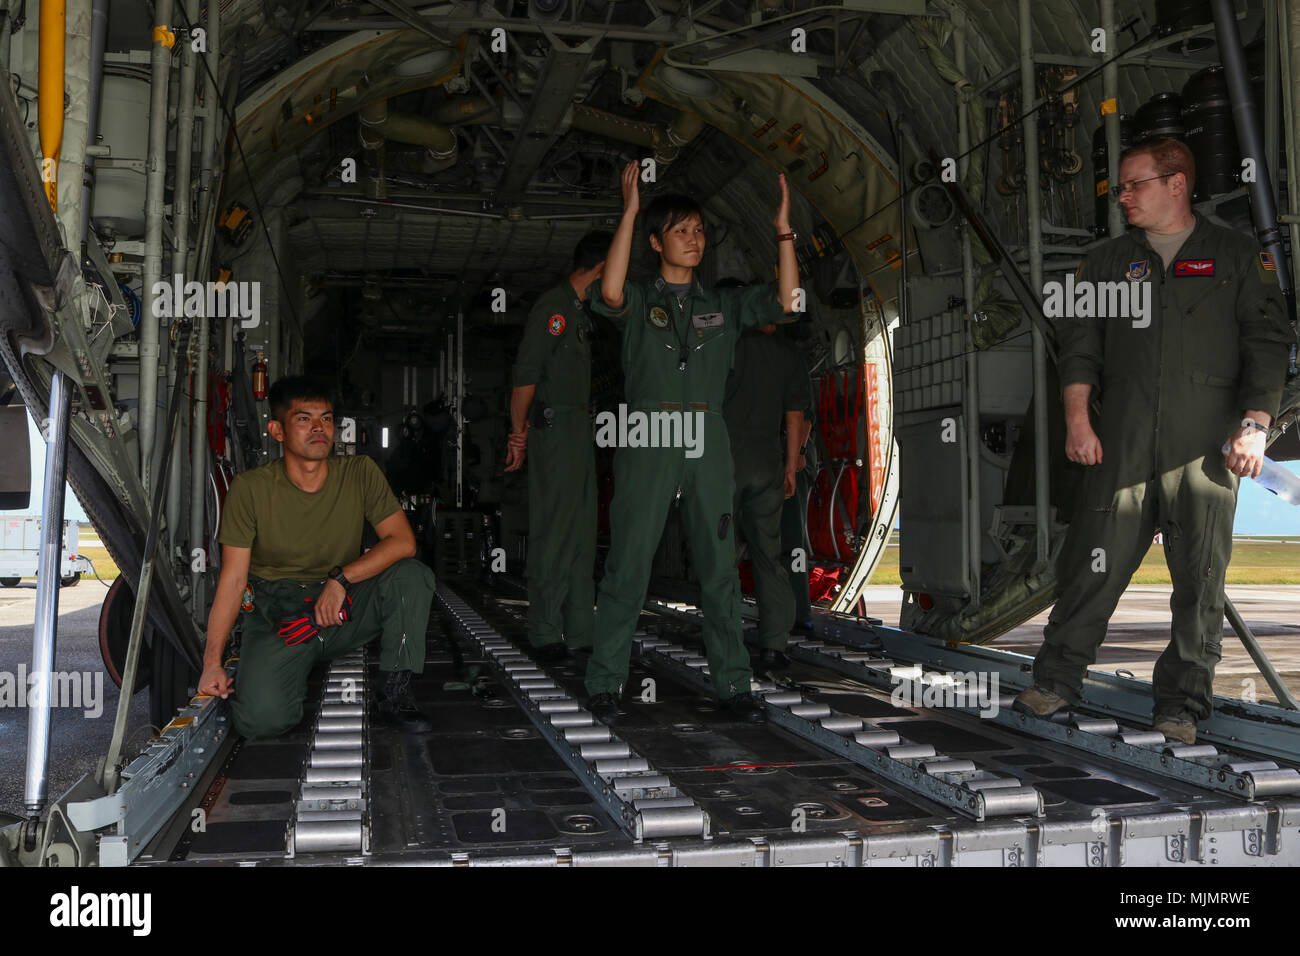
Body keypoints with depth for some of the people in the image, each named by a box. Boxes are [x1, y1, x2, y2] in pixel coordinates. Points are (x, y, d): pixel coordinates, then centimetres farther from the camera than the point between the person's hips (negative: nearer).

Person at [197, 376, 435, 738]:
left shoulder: (360, 473, -5)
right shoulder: (251, 488, -9)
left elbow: (403, 542, -12)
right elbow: (233, 579, -9)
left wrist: (340, 579, -22)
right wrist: (212, 662, -16)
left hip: (344, 610, 2)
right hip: (277, 616, -1)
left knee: (411, 575, -26)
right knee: (261, 717, -25)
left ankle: (396, 695, -14)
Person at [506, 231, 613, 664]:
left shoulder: (582, 311, 18)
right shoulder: (553, 306, -11)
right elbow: (526, 374, -14)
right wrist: (518, 433, -14)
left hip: (579, 430, 10)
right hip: (554, 430, -10)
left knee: (582, 535, 10)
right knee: (553, 534, -7)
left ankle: (580, 633, 17)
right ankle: (546, 636, 0)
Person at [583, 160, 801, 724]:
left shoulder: (722, 305, 17)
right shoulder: (639, 301, 7)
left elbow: (786, 303, 6)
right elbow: (610, 293, -16)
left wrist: (784, 231, 0)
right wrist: (629, 212, -15)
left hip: (708, 442, 3)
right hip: (648, 439, -3)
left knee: (720, 565, 4)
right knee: (628, 564, -3)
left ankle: (732, 683, 11)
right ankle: (605, 684, 6)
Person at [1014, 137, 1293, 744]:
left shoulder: (1237, 256, 11)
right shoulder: (1106, 262, 17)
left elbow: (1268, 341, 5)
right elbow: (1080, 342, 11)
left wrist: (1256, 423, -6)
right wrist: (1077, 416, -3)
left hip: (1207, 444, -1)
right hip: (1122, 443, 1)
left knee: (1199, 578, 1)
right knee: (1094, 565, -2)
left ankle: (1180, 705, 12)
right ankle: (1057, 682, 9)